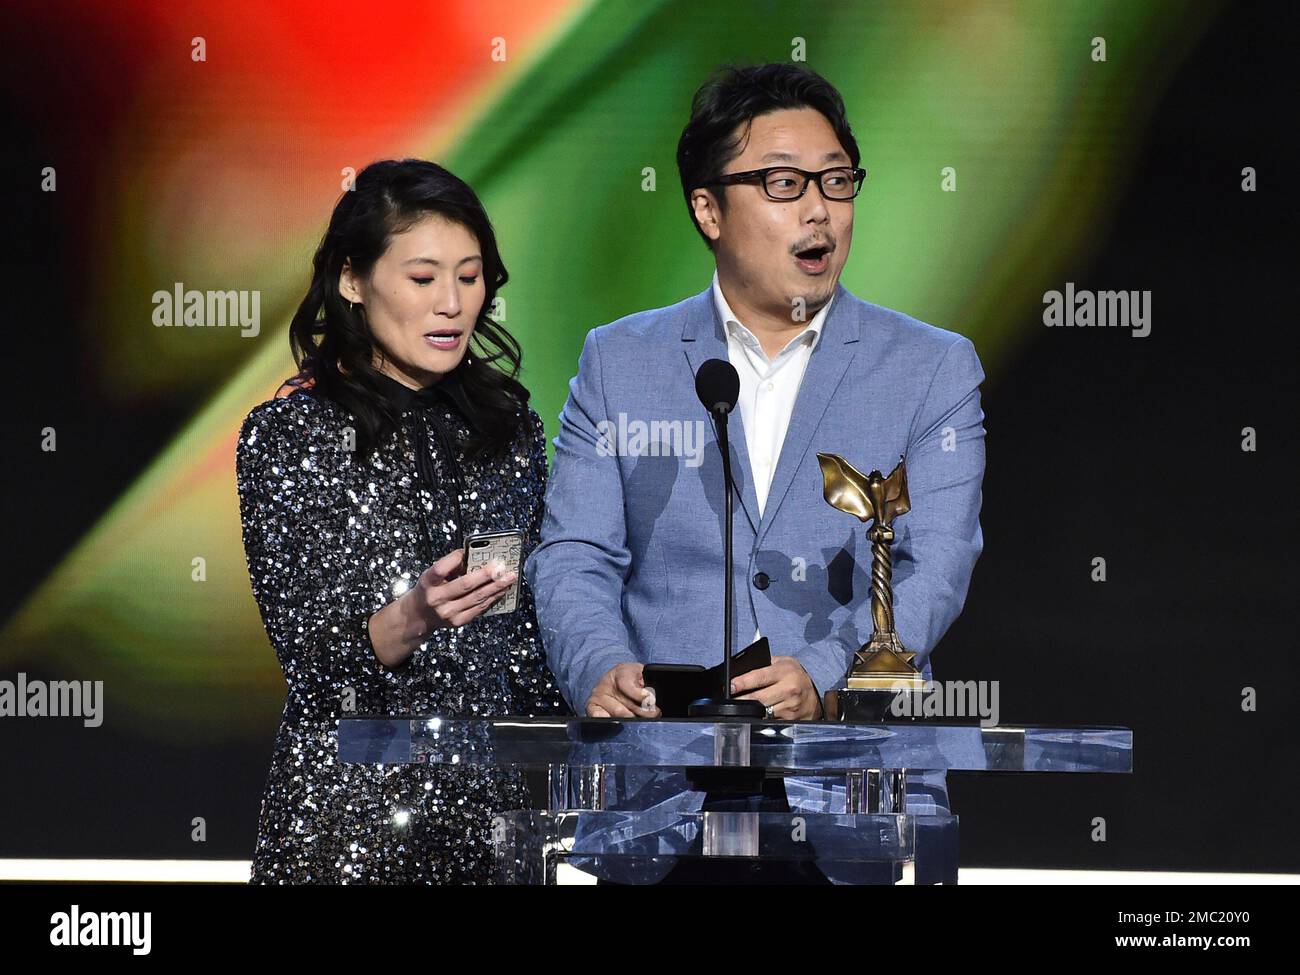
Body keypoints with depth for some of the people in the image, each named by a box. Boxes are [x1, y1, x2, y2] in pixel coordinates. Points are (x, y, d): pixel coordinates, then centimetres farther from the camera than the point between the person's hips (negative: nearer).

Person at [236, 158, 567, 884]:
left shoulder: (506, 420, 8)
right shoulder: (289, 432, -5)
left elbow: (539, 620, 13)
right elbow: (310, 657, -9)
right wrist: (411, 619, -27)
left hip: (500, 797, 4)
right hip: (356, 805, -4)